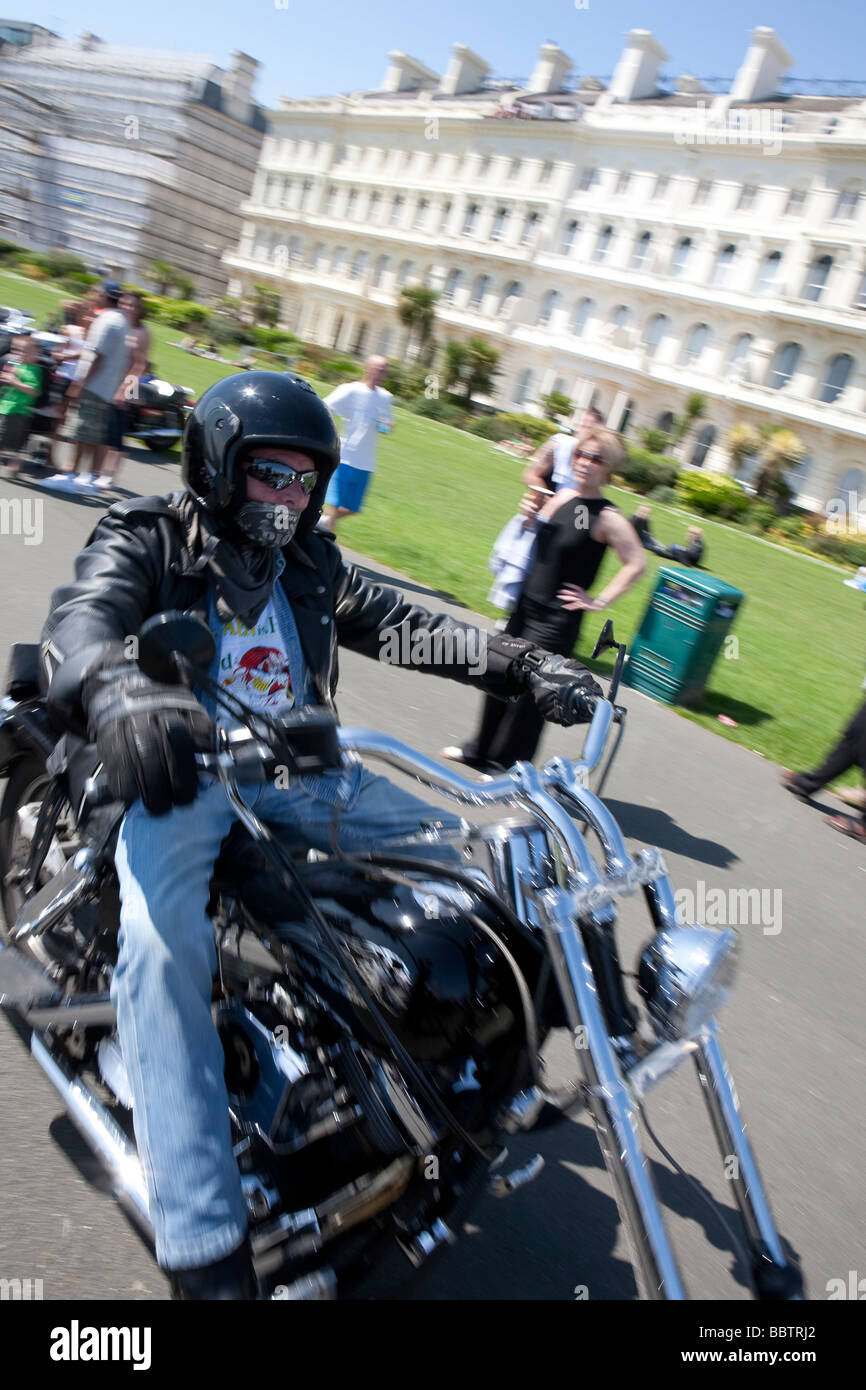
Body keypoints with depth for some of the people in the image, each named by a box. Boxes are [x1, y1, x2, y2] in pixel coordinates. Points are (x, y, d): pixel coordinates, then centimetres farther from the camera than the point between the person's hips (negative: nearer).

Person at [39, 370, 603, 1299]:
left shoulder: (310, 565, 17)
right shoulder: (146, 540, 0)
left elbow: (401, 625, 10)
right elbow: (81, 618, -20)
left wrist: (521, 666, -4)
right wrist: (112, 690, -46)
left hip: (293, 769, 6)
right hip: (177, 770, -5)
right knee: (163, 942, -34)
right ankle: (204, 1248, -29)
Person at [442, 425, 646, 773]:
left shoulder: (607, 518, -15)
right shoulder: (561, 496, 5)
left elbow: (635, 564, -17)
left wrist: (599, 602, -15)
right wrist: (531, 516, -1)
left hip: (558, 620, -7)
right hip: (526, 604, 7)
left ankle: (509, 765, 18)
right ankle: (482, 748, 34)